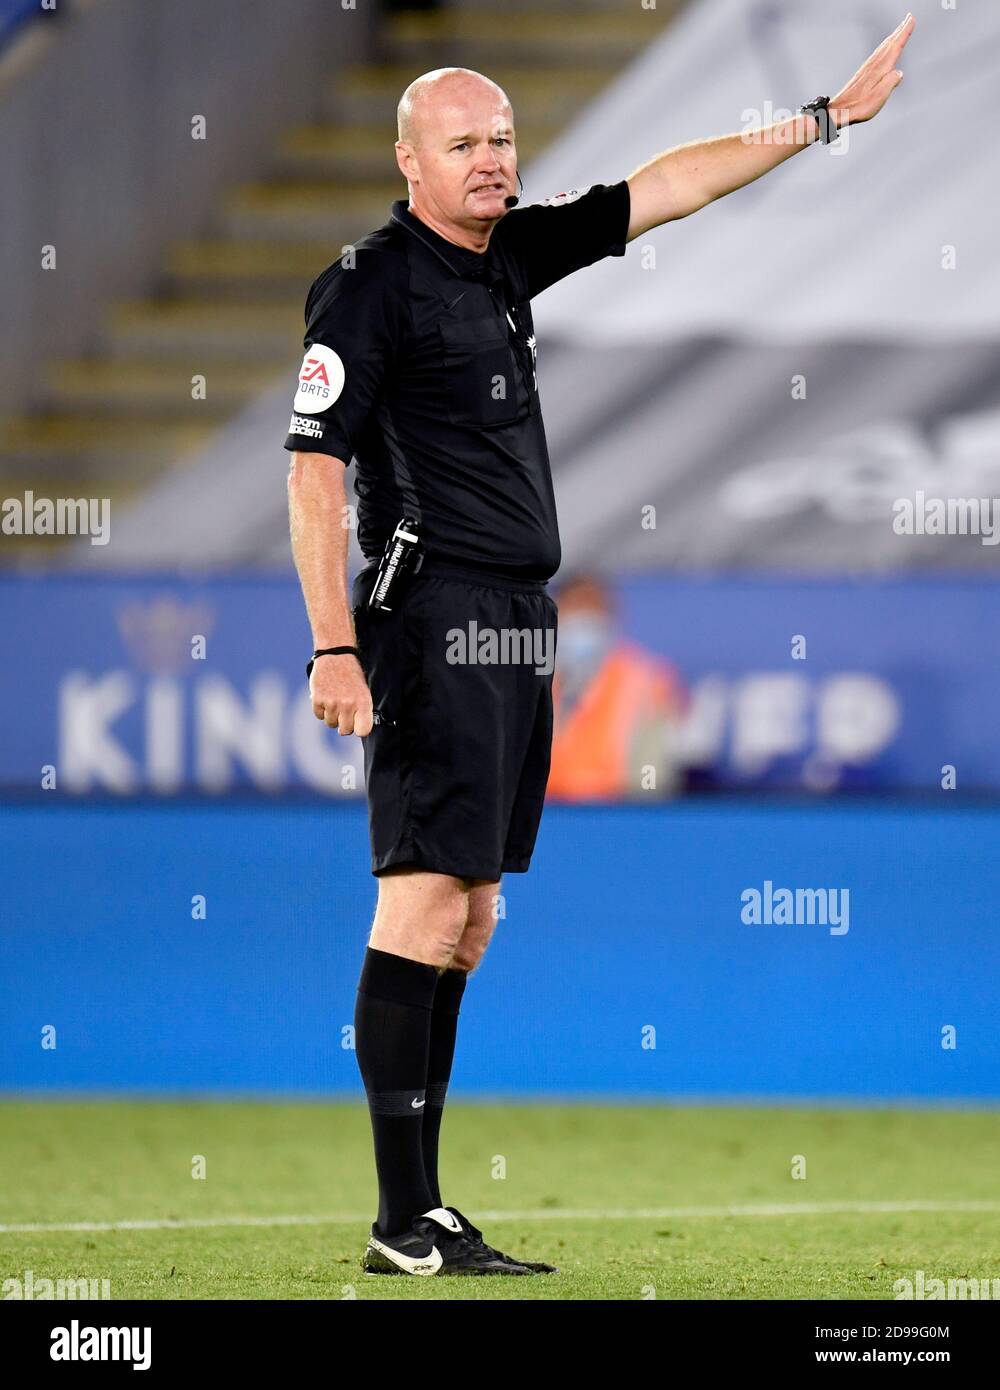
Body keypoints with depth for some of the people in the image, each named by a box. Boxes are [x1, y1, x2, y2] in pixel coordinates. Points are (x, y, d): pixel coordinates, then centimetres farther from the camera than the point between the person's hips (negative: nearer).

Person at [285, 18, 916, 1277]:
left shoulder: (508, 253, 14)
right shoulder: (373, 283, -8)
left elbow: (657, 190, 23)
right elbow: (313, 468, -13)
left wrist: (827, 119, 25)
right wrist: (334, 648, -20)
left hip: (517, 628, 9)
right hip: (436, 618, -9)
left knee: (468, 915, 7)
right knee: (426, 901, -12)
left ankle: (424, 1211, 10)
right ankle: (403, 1221, -14)